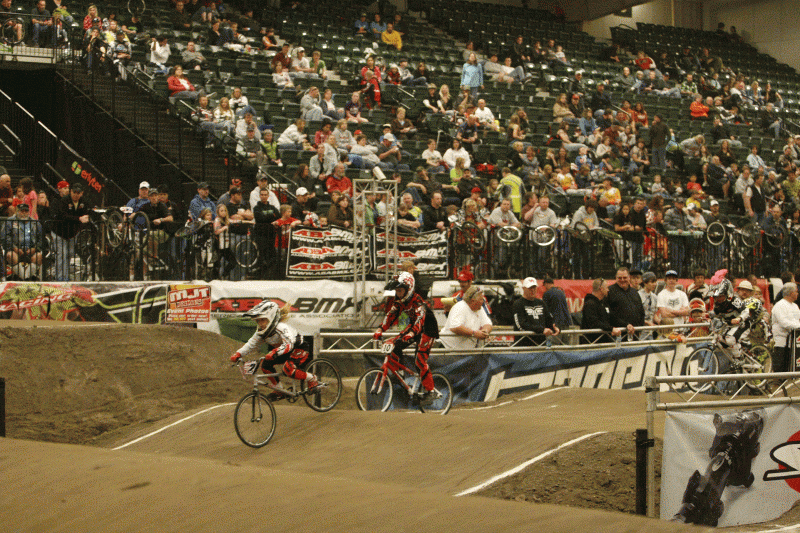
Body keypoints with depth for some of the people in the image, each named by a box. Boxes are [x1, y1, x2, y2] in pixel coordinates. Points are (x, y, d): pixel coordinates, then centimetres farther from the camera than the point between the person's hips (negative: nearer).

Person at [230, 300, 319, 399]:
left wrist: (274, 352, -62)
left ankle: (311, 379, -8)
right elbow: (251, 344, -2)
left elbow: (289, 344, -46)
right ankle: (279, 391, 4)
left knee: (288, 369, -33)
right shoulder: (261, 332, -7)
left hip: (301, 348, -9)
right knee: (265, 365, -8)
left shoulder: (281, 328, -32)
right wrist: (238, 354, -17)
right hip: (288, 352, 9)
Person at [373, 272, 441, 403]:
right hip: (413, 326, 8)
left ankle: (431, 391, -8)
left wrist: (411, 333, -58)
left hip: (428, 329, -8)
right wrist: (380, 330, -23)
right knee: (394, 345, -10)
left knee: (420, 359, -17)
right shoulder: (398, 301, -5)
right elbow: (391, 315, -8)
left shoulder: (417, 301, -28)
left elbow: (420, 318, -41)